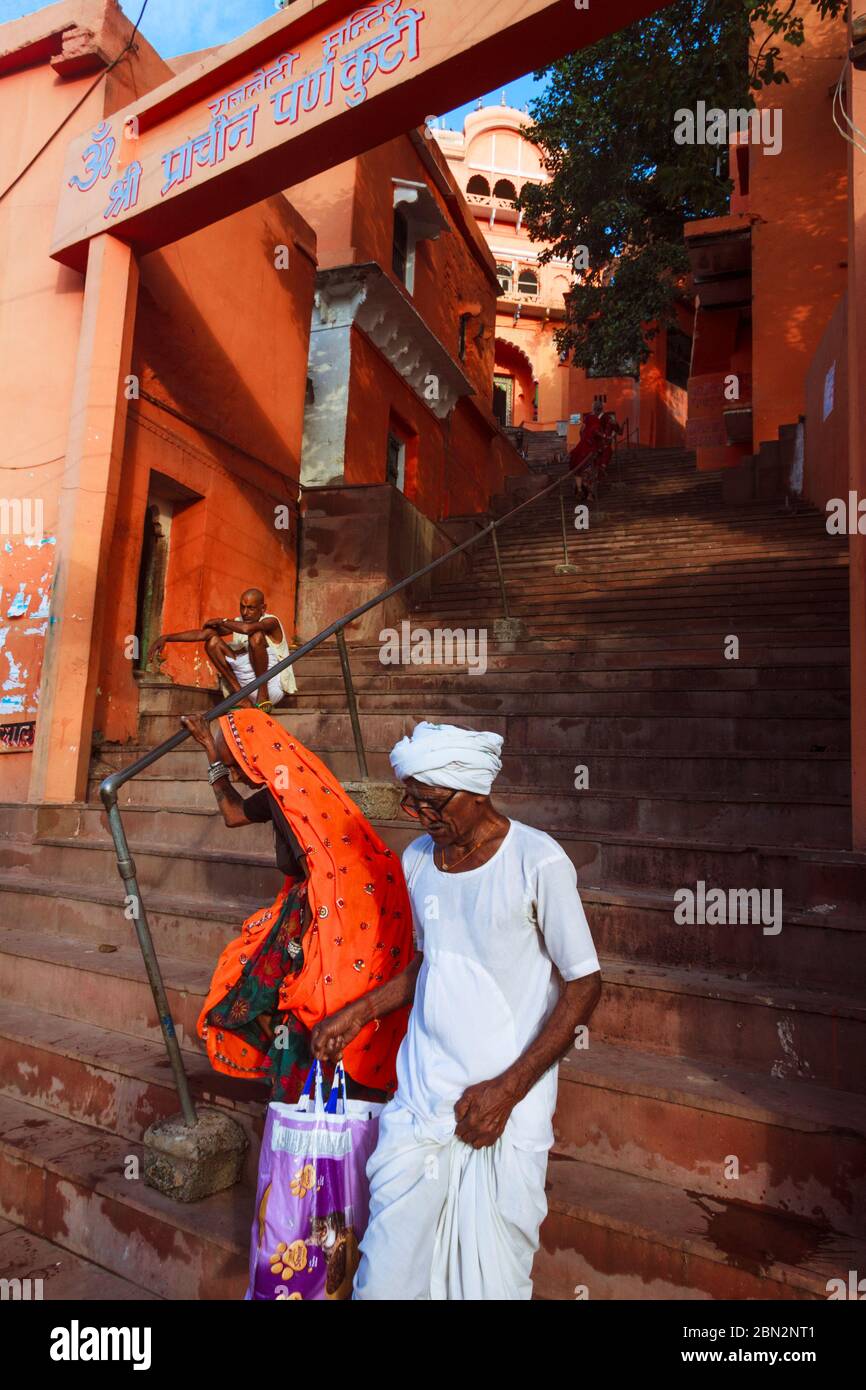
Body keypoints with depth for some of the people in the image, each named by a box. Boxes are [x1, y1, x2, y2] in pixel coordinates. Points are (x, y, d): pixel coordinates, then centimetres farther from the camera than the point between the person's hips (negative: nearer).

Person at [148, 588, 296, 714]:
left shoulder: (270, 621, -9)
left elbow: (247, 628, -33)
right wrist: (166, 637, -9)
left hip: (271, 685, -6)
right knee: (212, 641, -4)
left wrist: (222, 621, -15)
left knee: (256, 635, -27)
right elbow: (201, 633, 1)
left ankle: (263, 696, -21)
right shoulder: (236, 623, 9)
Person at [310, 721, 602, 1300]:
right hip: (420, 1100, 5)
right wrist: (358, 1012, 9)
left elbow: (584, 986, -10)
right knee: (388, 1273, 9)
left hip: (507, 1106, -4)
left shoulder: (538, 862, -15)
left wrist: (507, 1089, -13)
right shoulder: (419, 858, 4)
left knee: (493, 1278, 8)